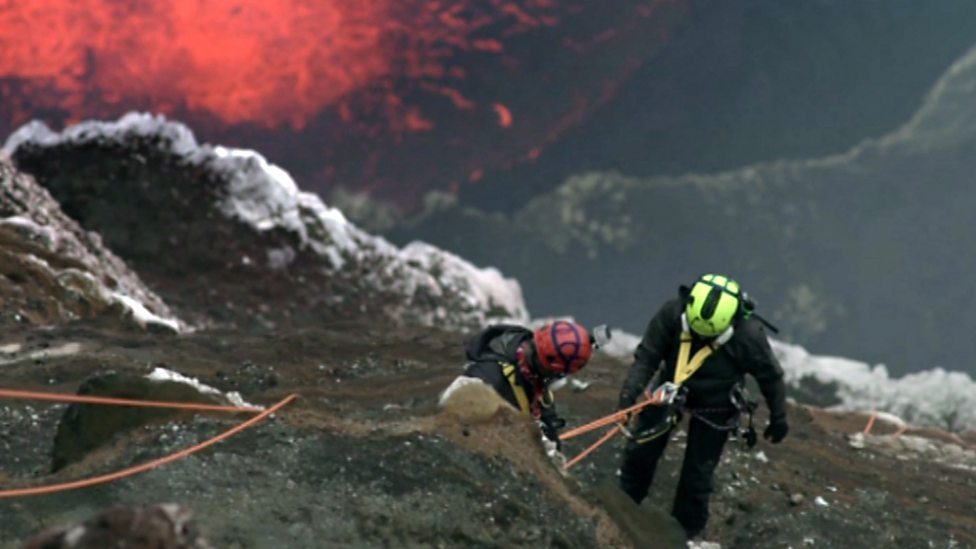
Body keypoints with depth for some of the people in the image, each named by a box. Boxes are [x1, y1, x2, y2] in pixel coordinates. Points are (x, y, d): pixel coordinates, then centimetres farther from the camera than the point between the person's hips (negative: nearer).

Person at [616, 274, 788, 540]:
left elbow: (771, 377, -16)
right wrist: (629, 393, -32)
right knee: (639, 451, 14)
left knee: (697, 475, 5)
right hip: (669, 390, 3)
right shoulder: (674, 311, -30)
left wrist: (778, 419, -4)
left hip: (713, 408, -3)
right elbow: (647, 355, -20)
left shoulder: (749, 335, -34)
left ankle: (684, 531, 31)